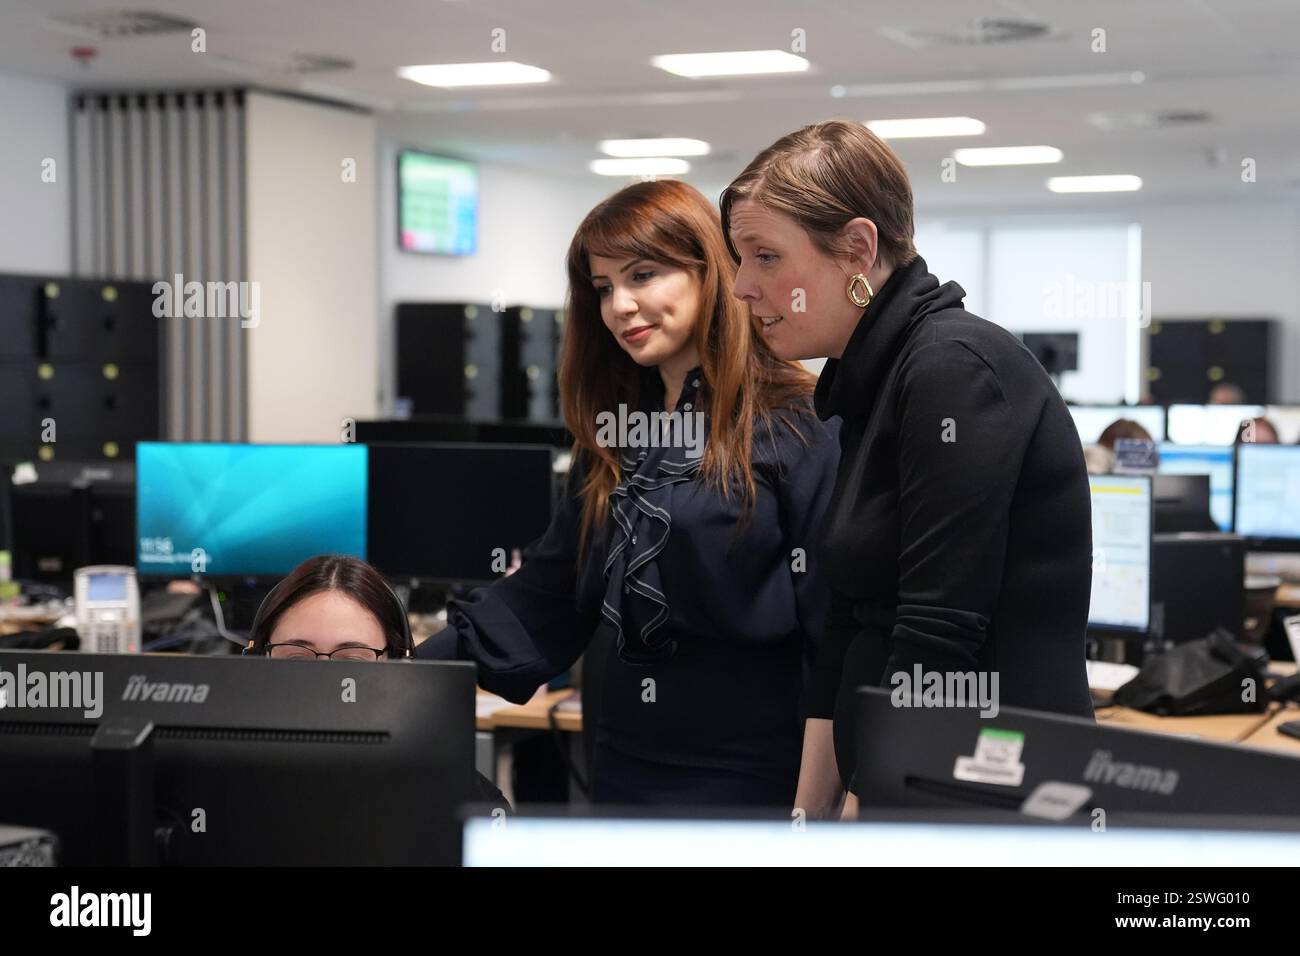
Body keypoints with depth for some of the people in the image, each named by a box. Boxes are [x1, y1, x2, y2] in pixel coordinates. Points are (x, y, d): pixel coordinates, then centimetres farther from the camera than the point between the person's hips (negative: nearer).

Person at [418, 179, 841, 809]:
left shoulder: (796, 427, -10)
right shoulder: (614, 434, 11)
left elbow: (840, 616, -14)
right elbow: (547, 593, 11)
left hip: (753, 778, -6)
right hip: (626, 773, 6)